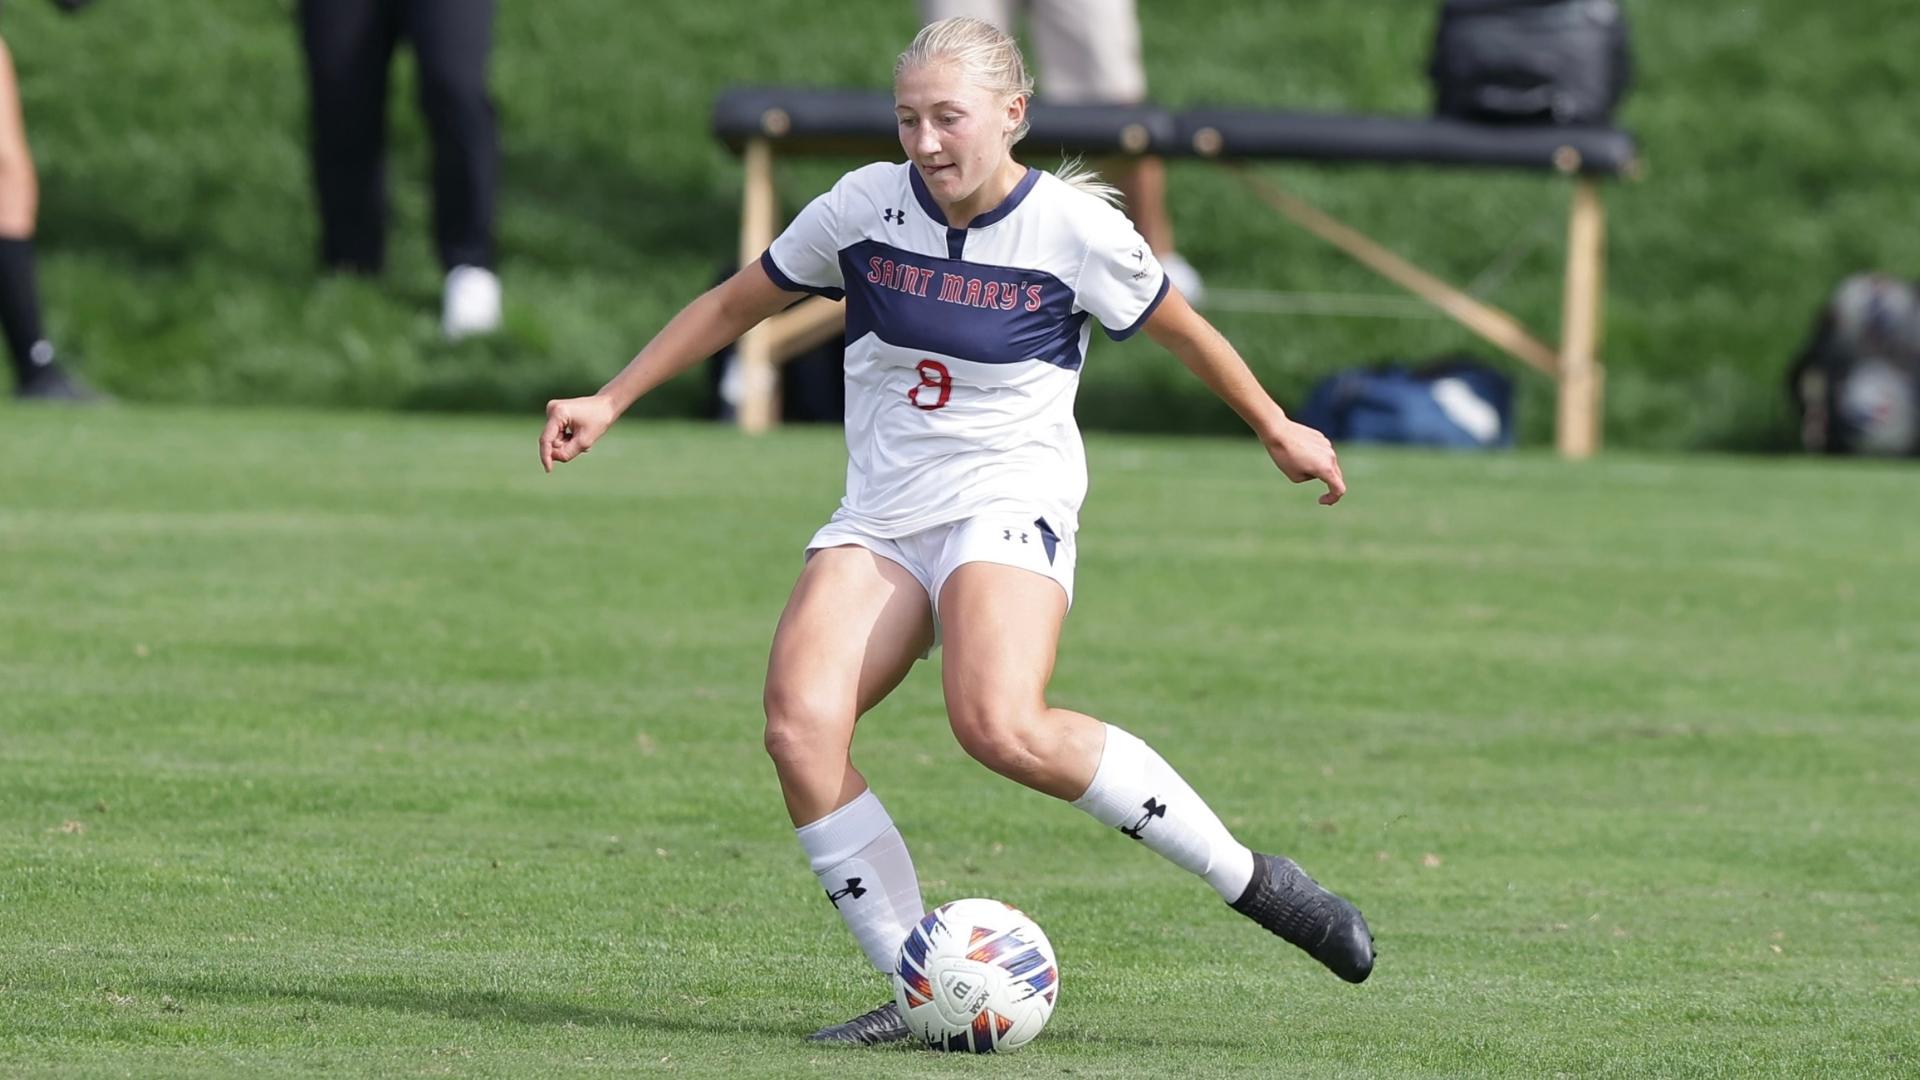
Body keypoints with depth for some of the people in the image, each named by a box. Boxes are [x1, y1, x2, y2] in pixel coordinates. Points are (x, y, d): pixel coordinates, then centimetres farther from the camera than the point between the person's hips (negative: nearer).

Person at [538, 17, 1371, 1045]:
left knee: (1001, 726, -32)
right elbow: (736, 303, 14)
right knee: (799, 729, -22)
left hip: (1012, 507, -4)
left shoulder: (1075, 229, -8)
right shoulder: (866, 207, -1)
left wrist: (1279, 431, 22)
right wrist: (609, 401, 12)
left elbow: (1181, 329, 10)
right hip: (880, 523, 4)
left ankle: (1252, 880, -16)